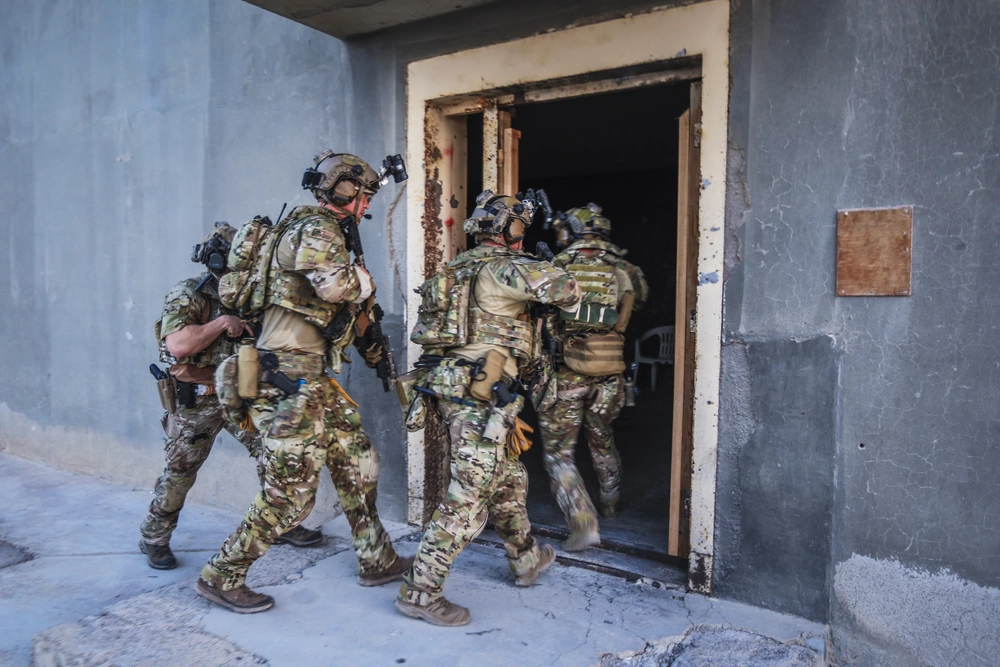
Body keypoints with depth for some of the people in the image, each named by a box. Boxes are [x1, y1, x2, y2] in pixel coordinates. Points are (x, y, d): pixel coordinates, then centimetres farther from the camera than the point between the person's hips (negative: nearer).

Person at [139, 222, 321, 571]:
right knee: (179, 473, 5)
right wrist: (223, 322, -28)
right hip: (195, 401, -6)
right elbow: (177, 345, -27)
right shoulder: (186, 295, -12)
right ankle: (154, 539, 26)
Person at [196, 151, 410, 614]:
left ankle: (377, 561, 27)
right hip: (286, 379, -10)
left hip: (311, 378, 11)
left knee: (357, 464, 14)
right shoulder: (315, 230, -12)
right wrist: (364, 279, -12)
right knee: (291, 493, -3)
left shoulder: (319, 230, 19)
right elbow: (336, 285, -33)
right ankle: (221, 577, 15)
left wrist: (363, 339, 21)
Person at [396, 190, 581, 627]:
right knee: (470, 496, -4)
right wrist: (568, 297, 3)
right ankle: (420, 592, 3)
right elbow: (560, 287, -20)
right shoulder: (499, 267, -10)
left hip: (451, 387, 10)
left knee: (509, 480, 22)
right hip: (480, 395, -10)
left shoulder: (463, 266, 17)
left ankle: (526, 561, 39)